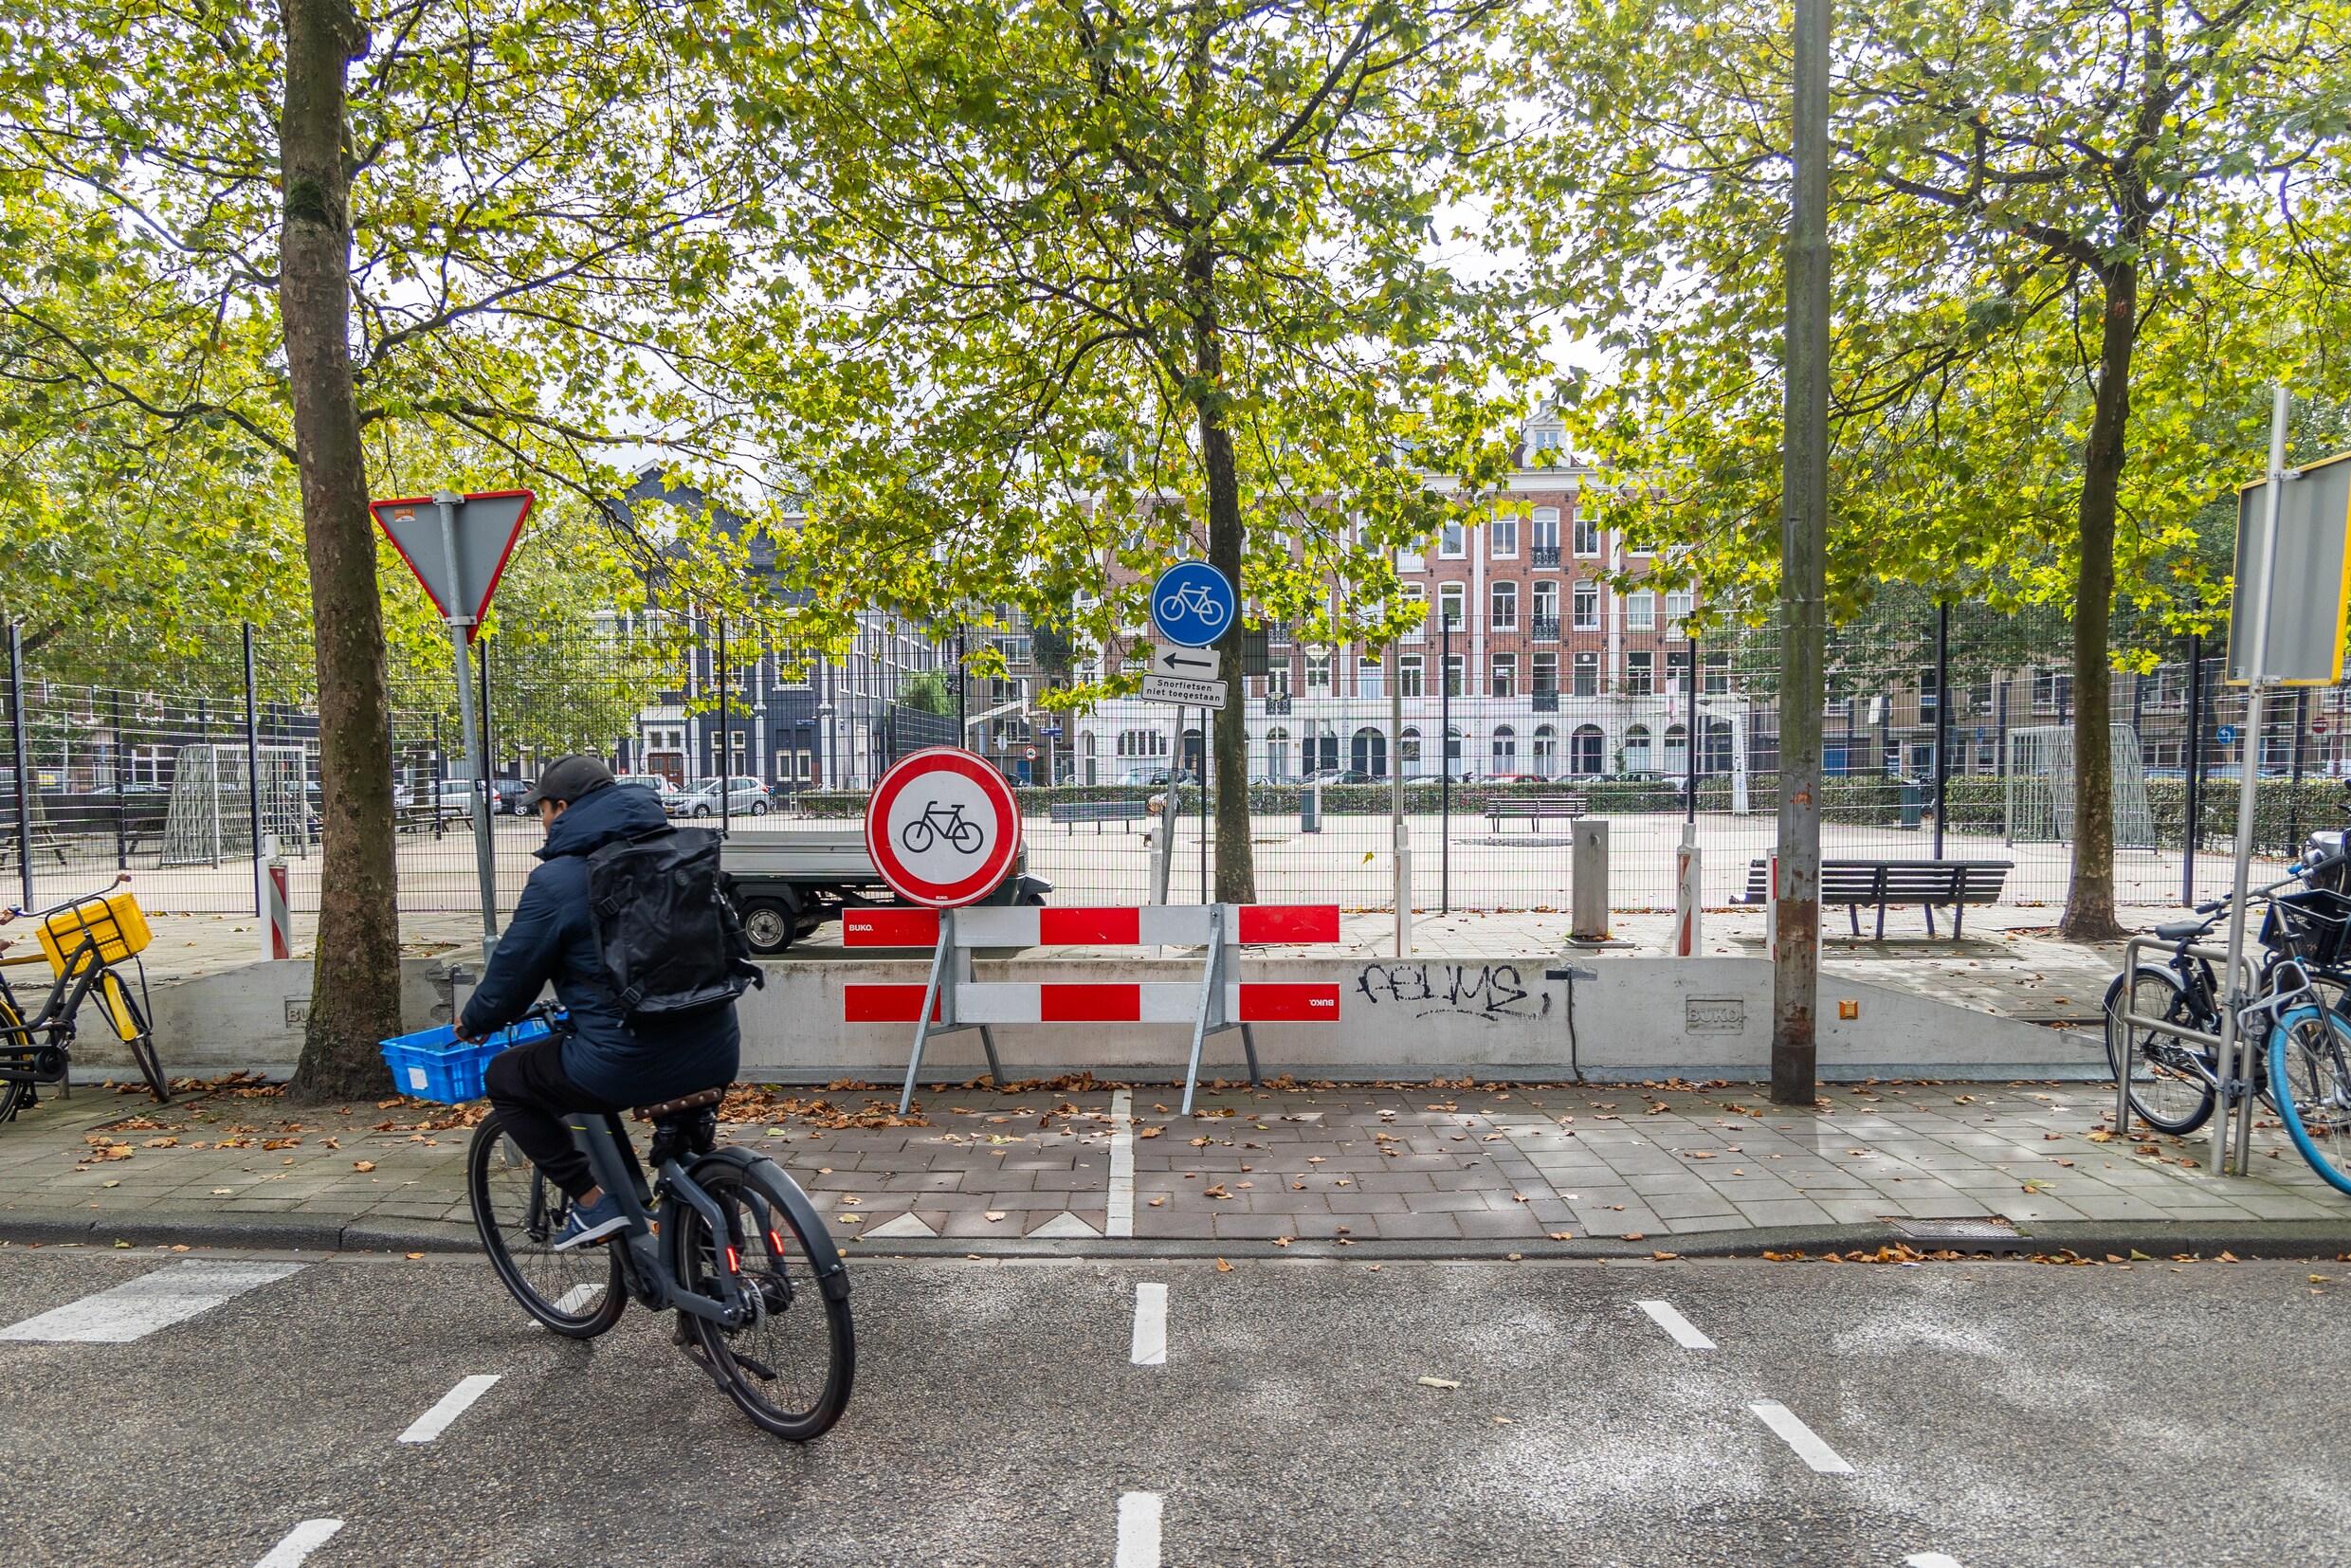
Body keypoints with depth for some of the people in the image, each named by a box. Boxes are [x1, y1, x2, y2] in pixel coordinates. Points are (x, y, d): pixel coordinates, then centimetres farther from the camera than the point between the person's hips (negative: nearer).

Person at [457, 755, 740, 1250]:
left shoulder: (555, 880, -7)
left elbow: (512, 973, 1)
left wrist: (472, 1023, 25)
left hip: (632, 1067, -6)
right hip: (717, 1057, 6)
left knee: (505, 1079, 18)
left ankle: (593, 1201, 9)